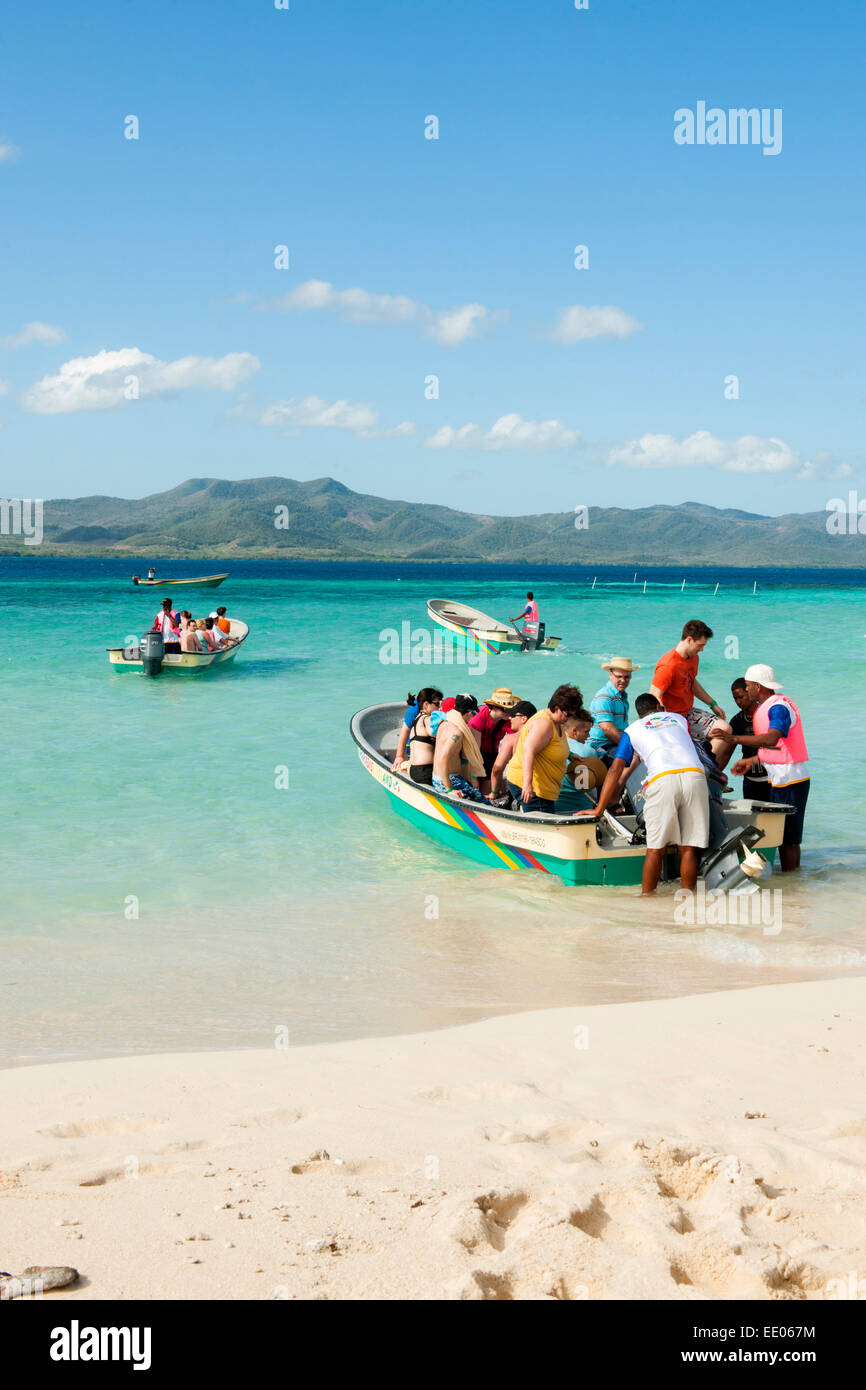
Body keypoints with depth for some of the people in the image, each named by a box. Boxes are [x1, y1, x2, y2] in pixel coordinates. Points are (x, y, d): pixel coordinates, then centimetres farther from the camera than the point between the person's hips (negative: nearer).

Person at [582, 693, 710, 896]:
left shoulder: (632, 730, 25)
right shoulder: (678, 718, 33)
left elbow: (615, 771, 18)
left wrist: (599, 810, 19)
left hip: (663, 779, -2)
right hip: (695, 774, 2)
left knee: (656, 848, 1)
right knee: (689, 847, 6)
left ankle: (646, 897, 2)